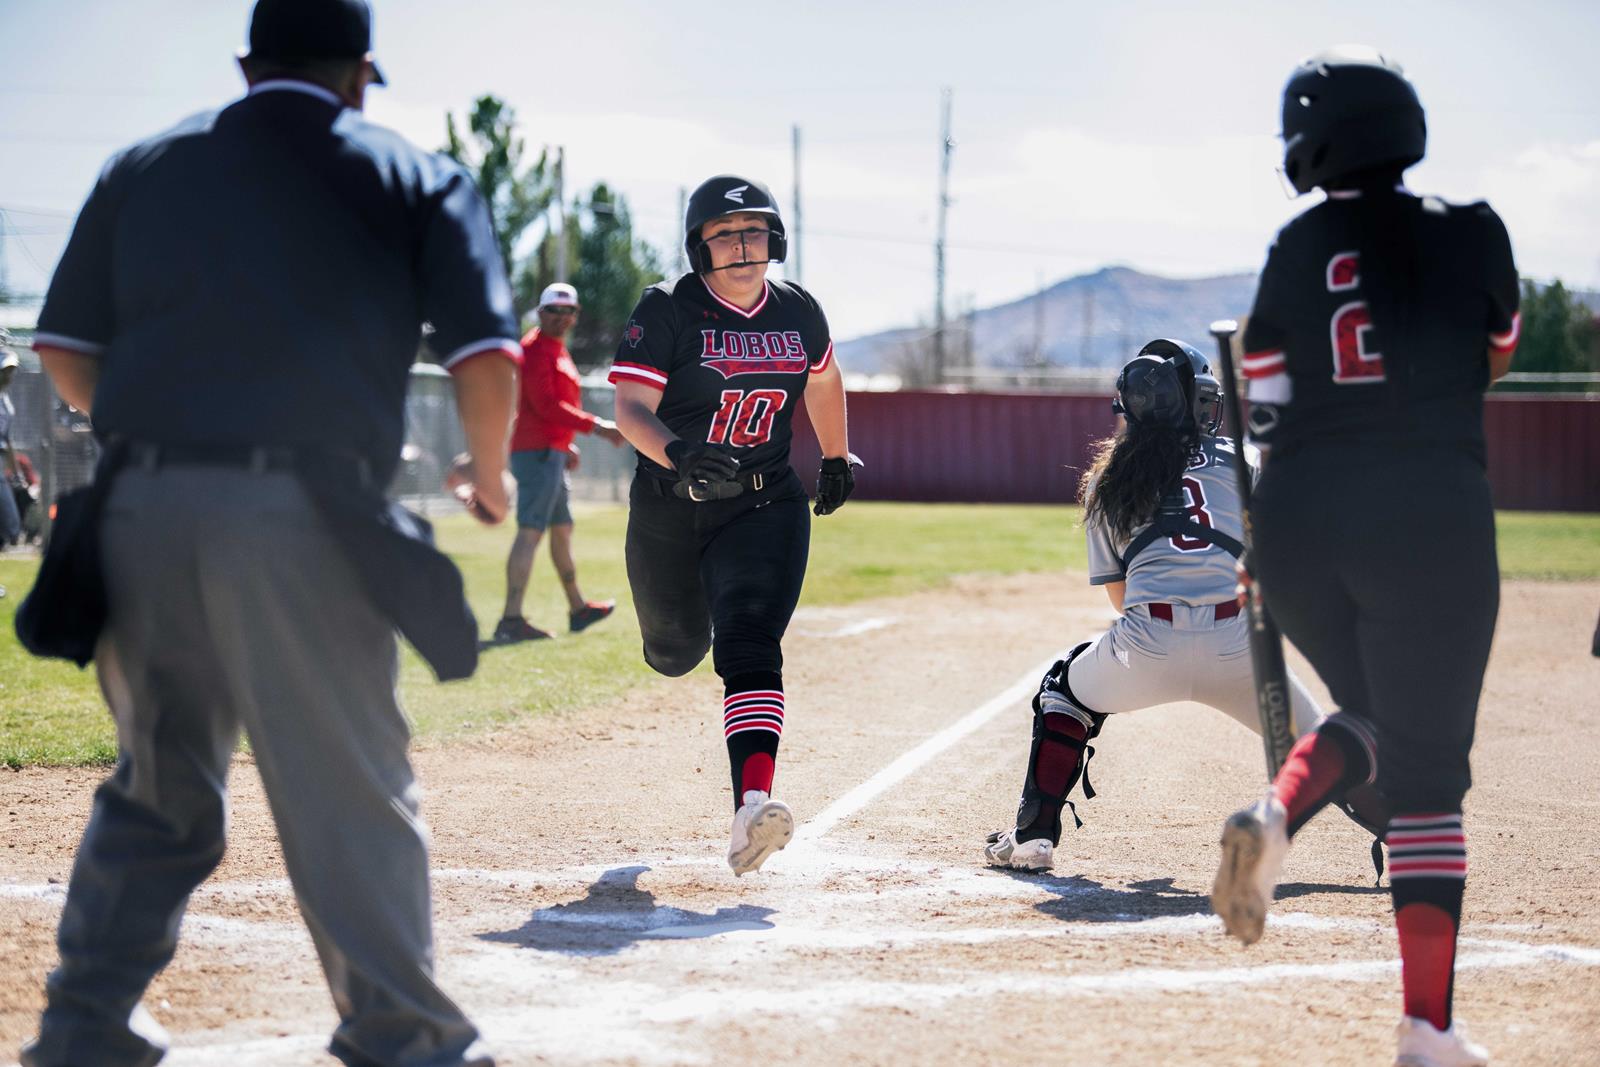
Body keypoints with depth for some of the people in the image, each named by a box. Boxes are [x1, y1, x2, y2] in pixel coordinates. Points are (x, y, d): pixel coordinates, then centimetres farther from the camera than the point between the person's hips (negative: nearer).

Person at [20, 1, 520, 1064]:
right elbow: (487, 354, -1)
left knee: (157, 785, 18)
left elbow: (67, 352, 14)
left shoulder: (145, 166, 18)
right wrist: (491, 476, 15)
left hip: (144, 510, 4)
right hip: (303, 520, -4)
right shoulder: (415, 177, 9)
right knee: (349, 795, 2)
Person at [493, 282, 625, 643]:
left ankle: (577, 610, 34)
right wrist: (595, 426, -23)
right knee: (530, 532, -16)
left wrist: (565, 446, 26)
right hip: (539, 452, -11)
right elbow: (546, 405, -21)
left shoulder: (555, 350, 21)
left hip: (550, 453, 11)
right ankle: (511, 620, -22)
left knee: (562, 529, 21)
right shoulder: (536, 348, -11)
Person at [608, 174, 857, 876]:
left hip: (765, 507, 1)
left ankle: (753, 803, -33)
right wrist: (677, 454, -42)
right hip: (668, 507, -1)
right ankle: (678, 629, 57)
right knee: (677, 649, 16)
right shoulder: (667, 311, -12)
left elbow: (823, 380, 22)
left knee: (750, 647, -19)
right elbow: (631, 407, -22)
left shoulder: (798, 312, 1)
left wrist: (837, 457, 32)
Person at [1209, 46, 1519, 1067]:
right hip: (1431, 522, -3)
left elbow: (1263, 407, 3)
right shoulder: (1471, 232, 0)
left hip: (1301, 524, 3)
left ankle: (1276, 814, -6)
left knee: (1372, 714, 26)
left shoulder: (1296, 248, 3)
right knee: (1427, 766, 2)